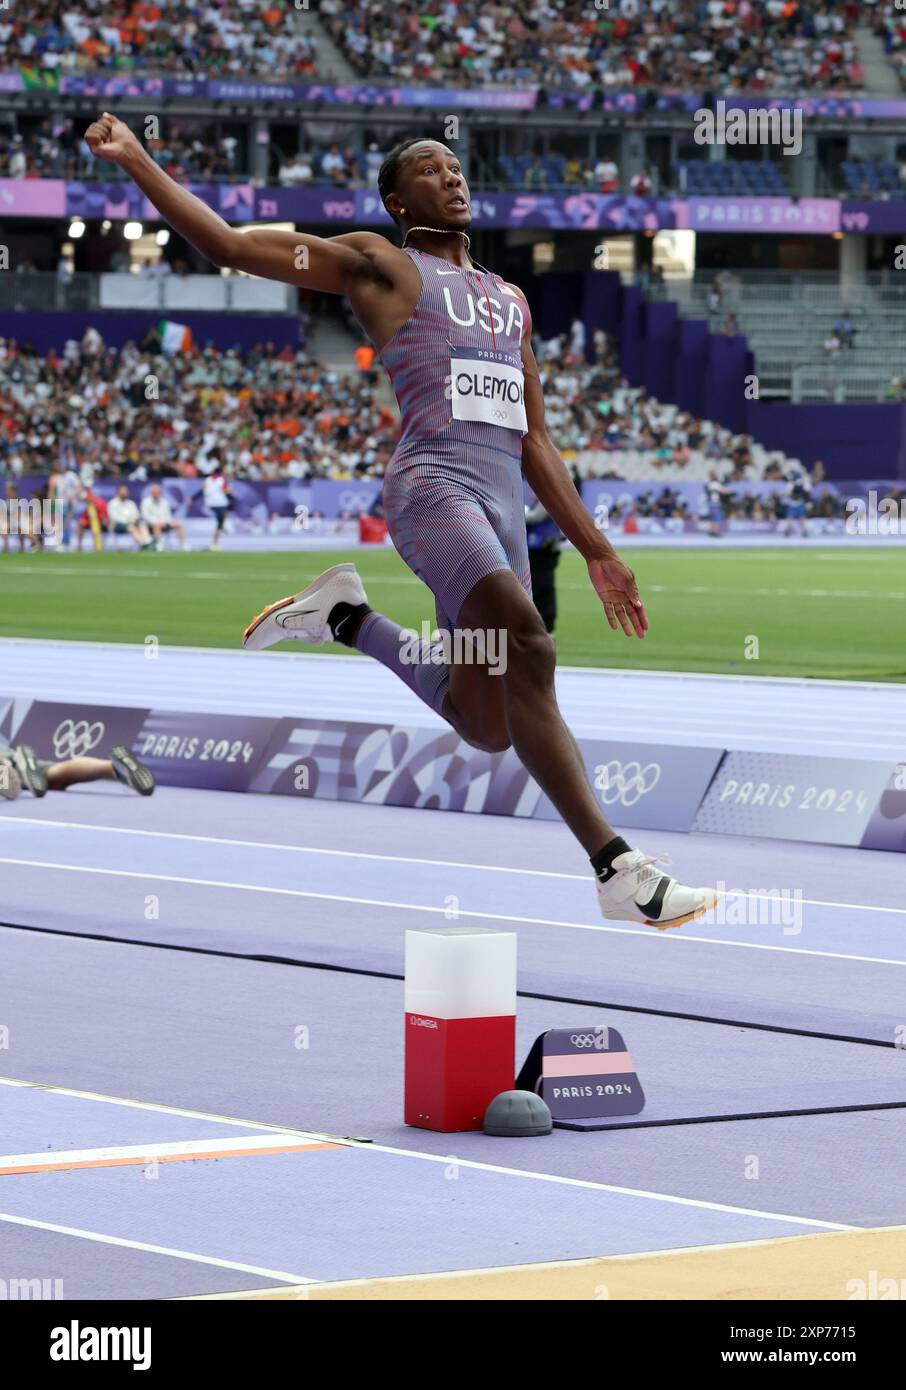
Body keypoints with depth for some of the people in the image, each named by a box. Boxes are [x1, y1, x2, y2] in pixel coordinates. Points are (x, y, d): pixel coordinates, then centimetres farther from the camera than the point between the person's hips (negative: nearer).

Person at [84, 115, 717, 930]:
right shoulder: (380, 266, 9)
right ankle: (620, 873, -30)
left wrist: (595, 550, 21)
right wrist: (136, 162, -6)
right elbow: (228, 244, 4)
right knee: (528, 650, -27)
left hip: (506, 501, 7)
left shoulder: (510, 299, 26)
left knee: (487, 726, 5)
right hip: (435, 485, -7)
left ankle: (344, 618, 25)